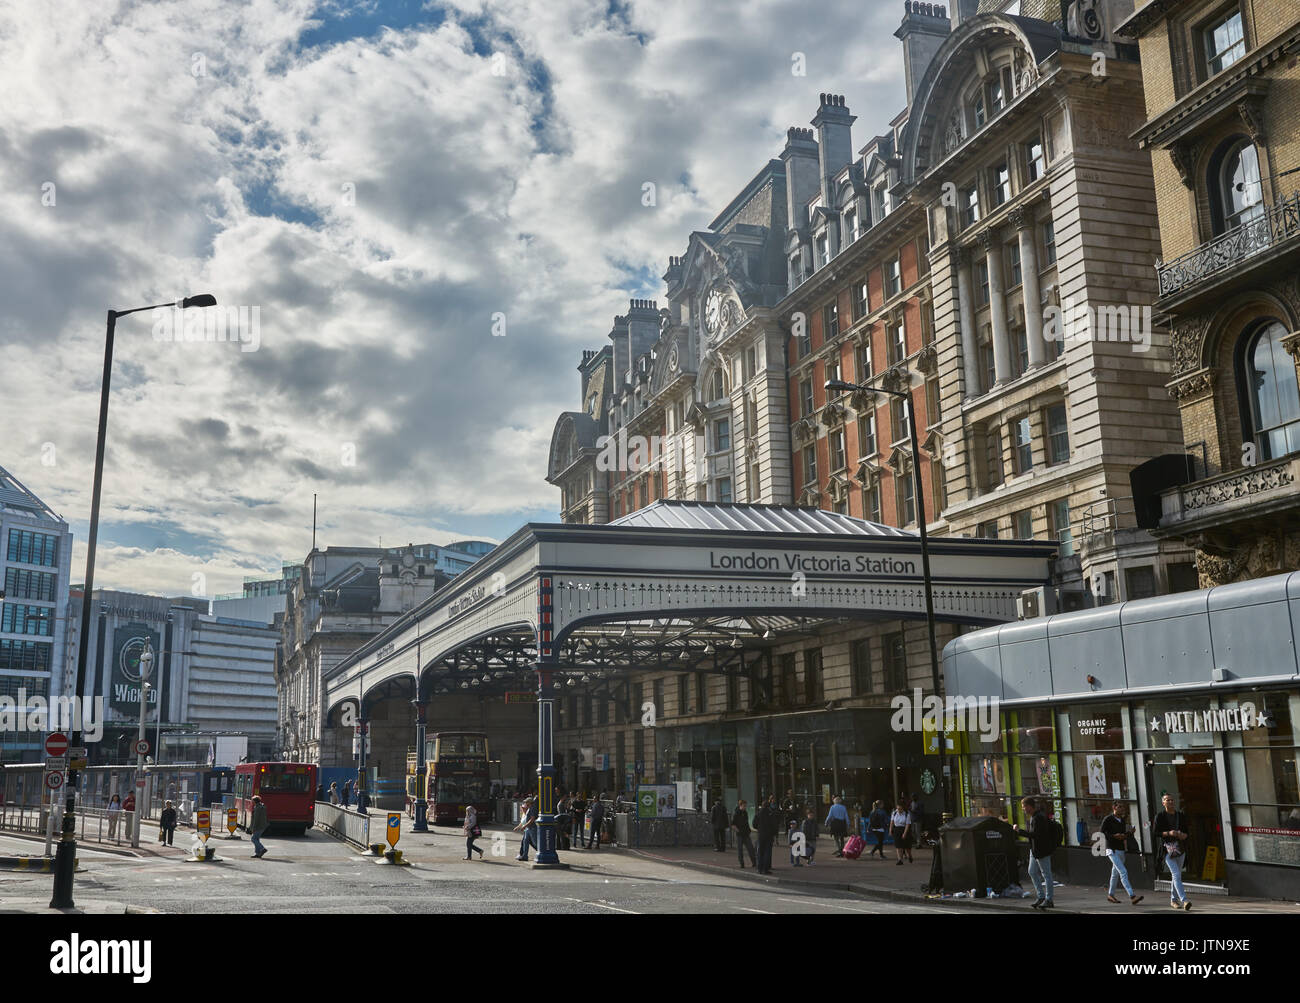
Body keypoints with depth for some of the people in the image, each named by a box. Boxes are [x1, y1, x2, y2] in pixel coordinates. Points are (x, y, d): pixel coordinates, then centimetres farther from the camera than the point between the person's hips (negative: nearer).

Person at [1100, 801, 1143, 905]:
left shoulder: (1122, 820, 13)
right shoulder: (1107, 819, -10)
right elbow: (1102, 833, -10)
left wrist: (1129, 833, 1)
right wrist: (1114, 836, -22)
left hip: (1121, 850, 8)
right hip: (1112, 850, -8)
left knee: (1115, 873, 16)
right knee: (1123, 872, -16)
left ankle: (1110, 895, 28)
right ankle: (1132, 896, -22)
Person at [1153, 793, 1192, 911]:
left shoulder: (1181, 816, 11)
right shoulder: (1159, 816, -2)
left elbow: (1186, 832, 14)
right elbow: (1155, 832, -5)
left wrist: (1183, 835, -9)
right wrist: (1169, 833, -19)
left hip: (1180, 848, 5)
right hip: (1167, 848, -5)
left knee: (1176, 874, 12)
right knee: (1176, 874, -16)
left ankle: (1173, 899, 26)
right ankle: (1184, 900, -24)